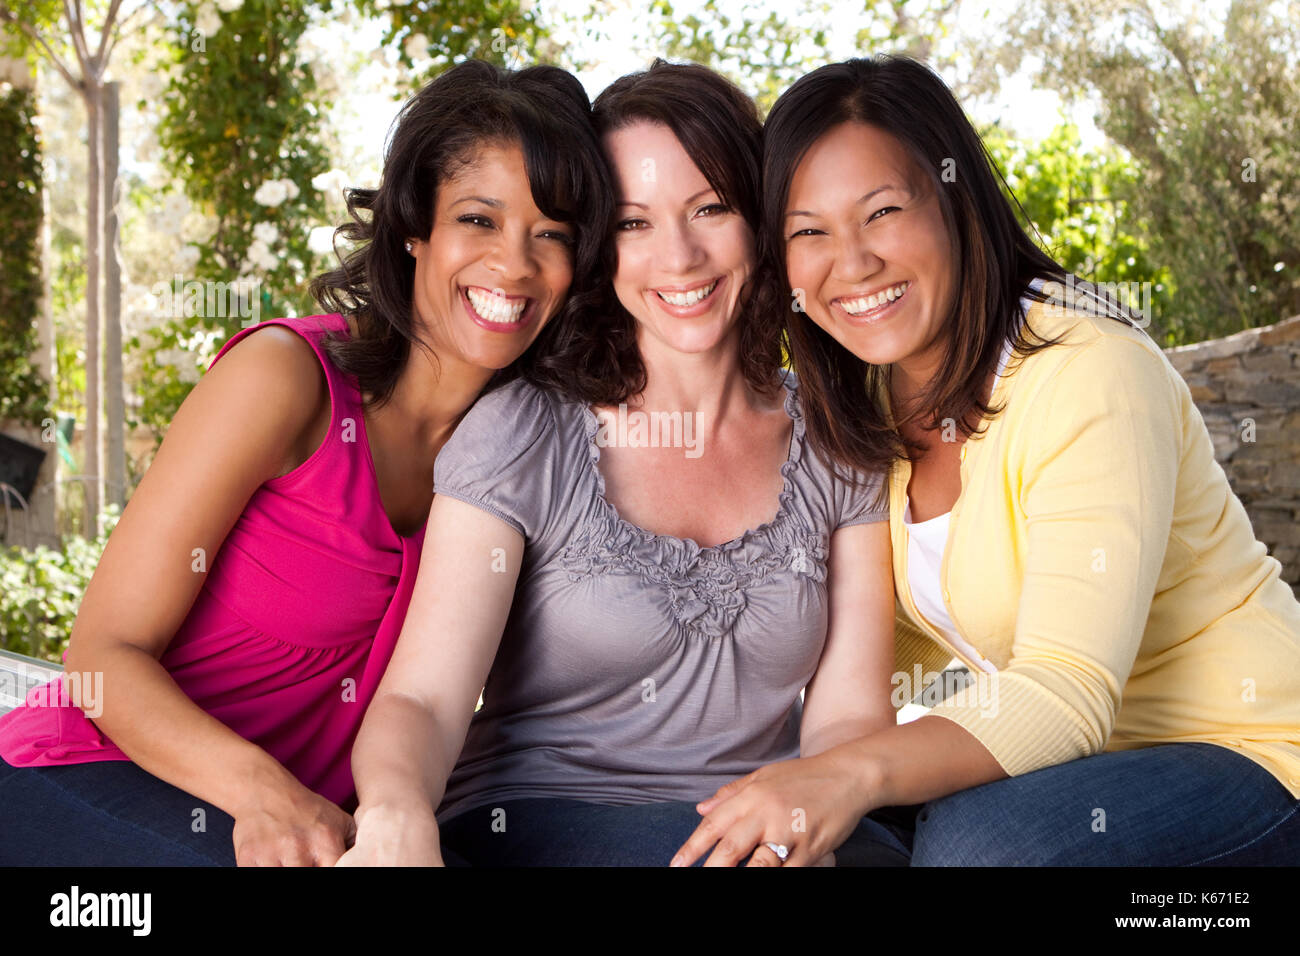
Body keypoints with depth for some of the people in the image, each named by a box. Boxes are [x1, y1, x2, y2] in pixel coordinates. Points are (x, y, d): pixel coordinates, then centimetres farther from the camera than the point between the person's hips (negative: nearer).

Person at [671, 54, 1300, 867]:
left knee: (976, 836, -31)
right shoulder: (865, 406, 0)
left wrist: (857, 771, -46)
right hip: (1071, 752, 6)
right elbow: (886, 646, 6)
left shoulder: (1090, 373, -23)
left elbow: (1069, 694, -31)